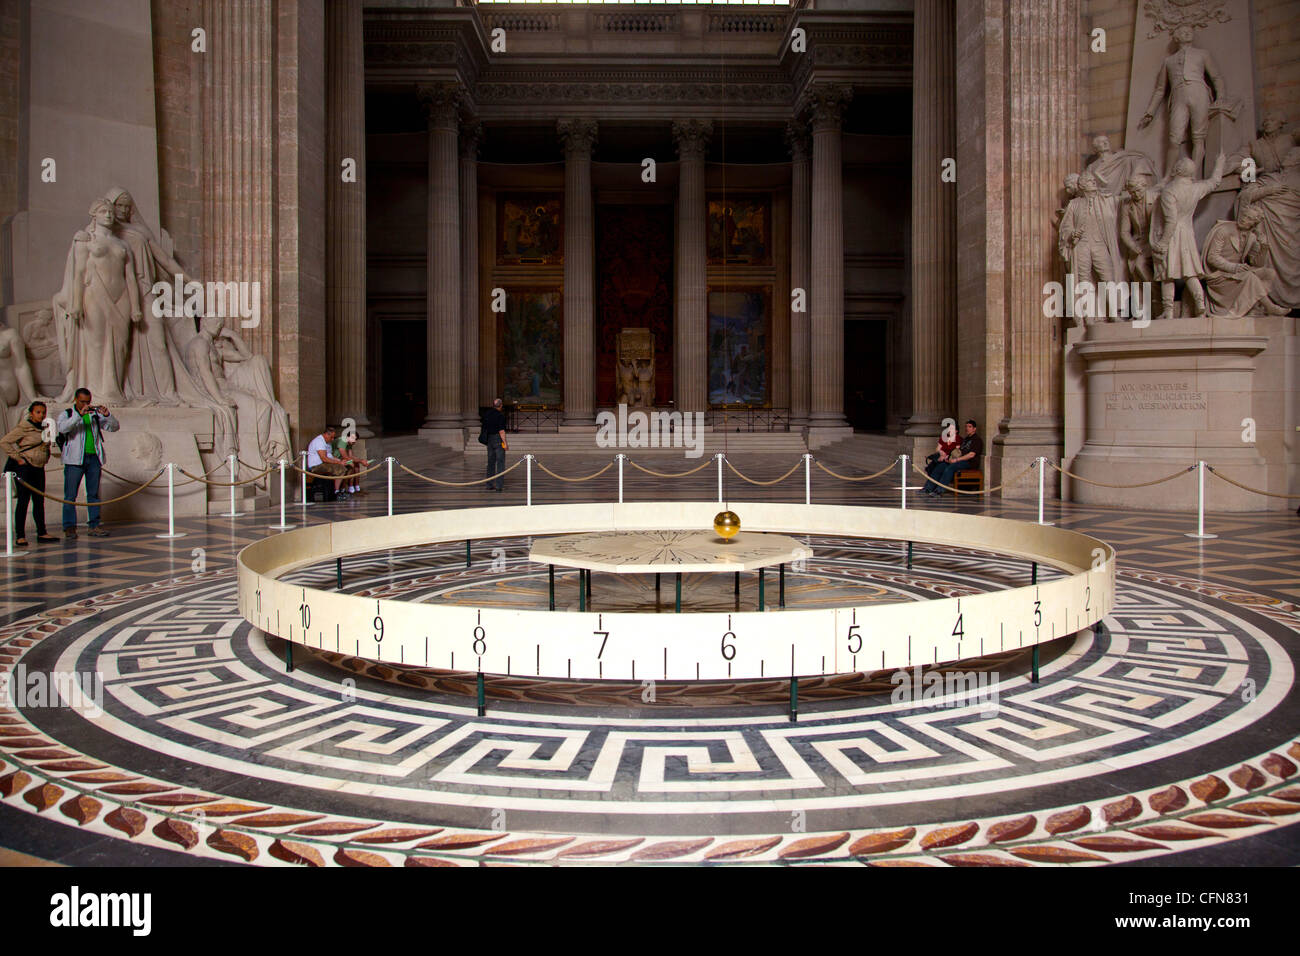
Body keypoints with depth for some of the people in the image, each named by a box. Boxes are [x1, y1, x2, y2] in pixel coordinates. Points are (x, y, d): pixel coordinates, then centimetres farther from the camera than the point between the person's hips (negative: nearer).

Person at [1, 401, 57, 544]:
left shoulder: (45, 428, 11)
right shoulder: (23, 428, -8)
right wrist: (17, 458, -13)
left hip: (39, 468, 7)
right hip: (25, 468, -6)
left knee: (39, 500, 8)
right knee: (23, 500, -6)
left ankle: (41, 533, 13)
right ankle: (20, 536, -3)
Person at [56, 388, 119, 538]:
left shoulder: (95, 414, 14)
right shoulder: (67, 414, 4)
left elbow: (115, 427, 7)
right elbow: (62, 428, -17)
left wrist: (107, 415, -12)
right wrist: (79, 415, -26)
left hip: (94, 458, 4)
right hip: (75, 459, -3)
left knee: (94, 494, 6)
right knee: (70, 495, -3)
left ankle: (94, 526, 11)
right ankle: (69, 527, 2)